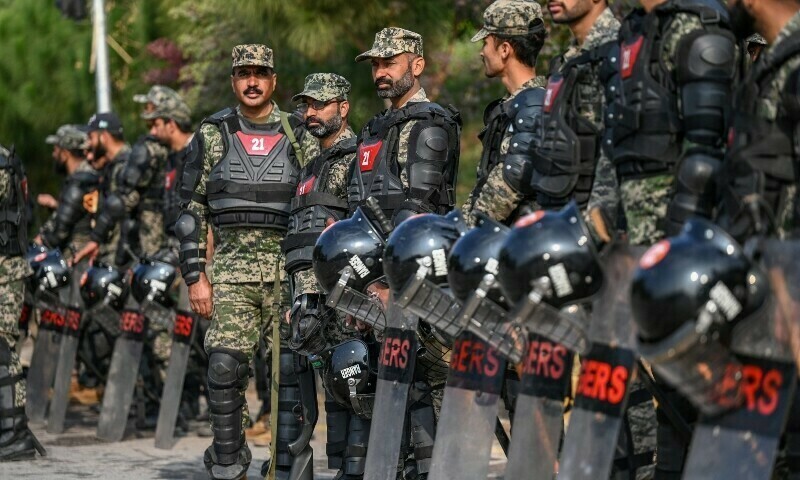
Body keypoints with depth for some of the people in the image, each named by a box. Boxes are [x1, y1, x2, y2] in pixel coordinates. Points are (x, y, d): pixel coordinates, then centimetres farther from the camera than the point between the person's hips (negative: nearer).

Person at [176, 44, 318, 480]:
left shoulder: (300, 137, 8)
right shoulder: (213, 136, 8)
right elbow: (191, 210, 8)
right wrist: (195, 276, 0)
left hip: (289, 268, 0)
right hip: (232, 268, 0)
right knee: (225, 367, -13)